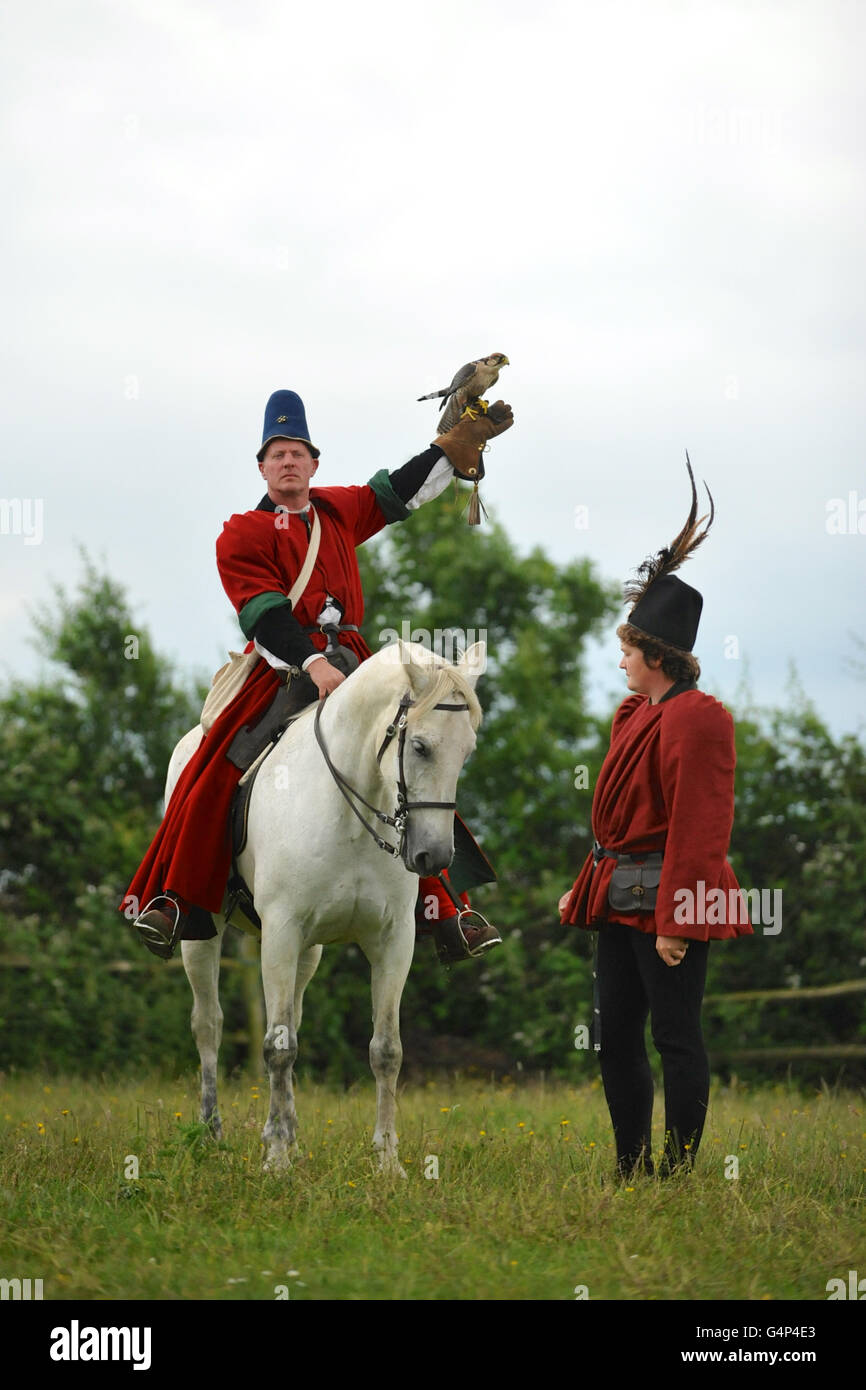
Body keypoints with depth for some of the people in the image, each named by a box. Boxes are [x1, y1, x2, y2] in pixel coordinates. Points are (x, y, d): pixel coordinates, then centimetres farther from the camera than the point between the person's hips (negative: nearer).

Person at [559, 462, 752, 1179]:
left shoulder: (697, 719, -14)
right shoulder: (634, 714, 14)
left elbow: (698, 827, -18)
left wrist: (676, 918, -21)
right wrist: (586, 888, 19)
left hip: (668, 903, -10)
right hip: (621, 900, 10)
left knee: (676, 1034, -3)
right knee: (616, 1035, 10)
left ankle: (681, 1167, 4)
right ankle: (632, 1166, 18)